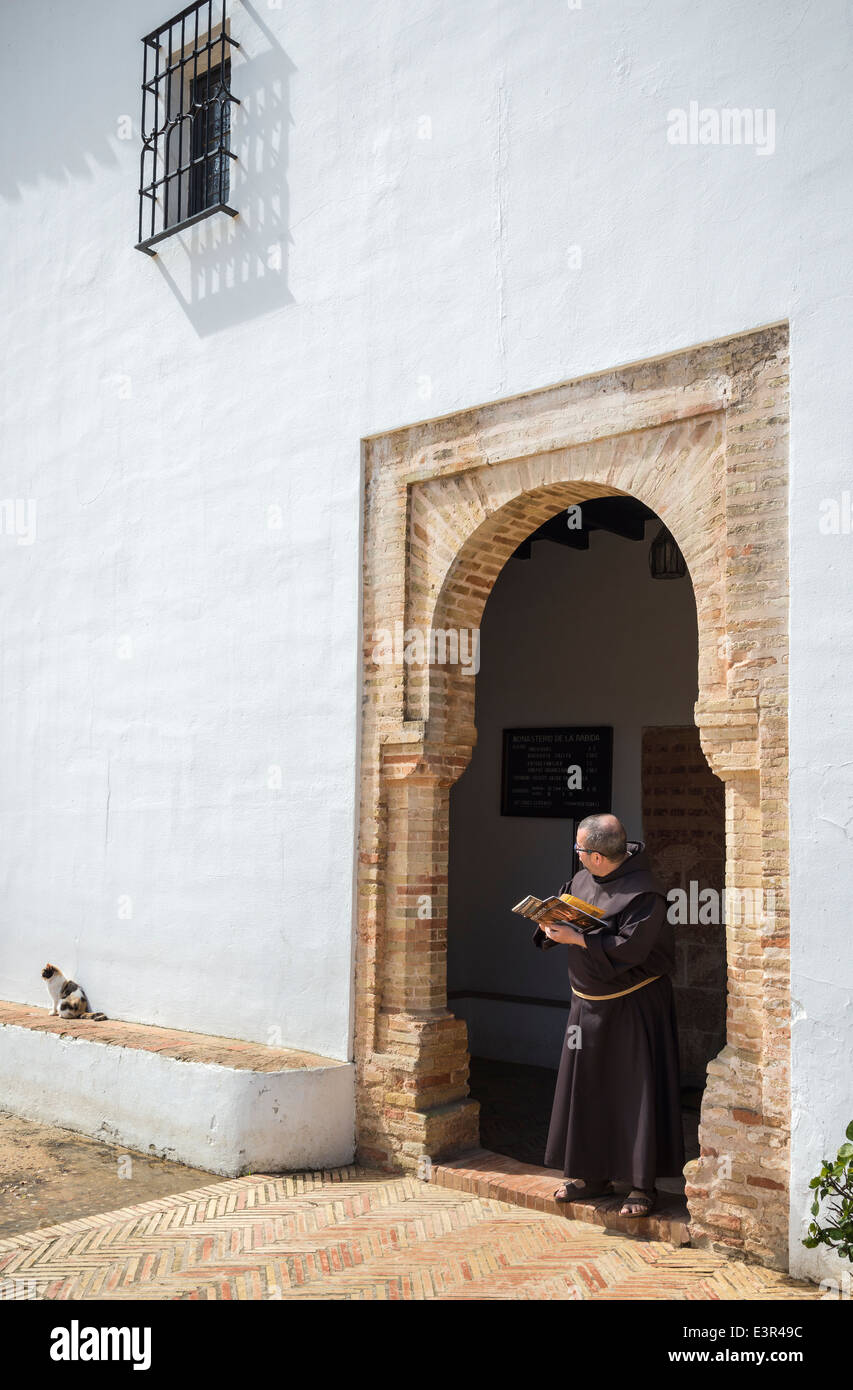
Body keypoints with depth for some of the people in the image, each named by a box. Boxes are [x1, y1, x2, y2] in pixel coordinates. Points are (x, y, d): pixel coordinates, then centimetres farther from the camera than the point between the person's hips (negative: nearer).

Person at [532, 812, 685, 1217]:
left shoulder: (642, 892, -20)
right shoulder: (582, 880, 4)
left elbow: (628, 947, -26)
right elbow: (562, 913, 14)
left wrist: (577, 939, -25)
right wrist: (551, 924, -9)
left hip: (632, 1005, -7)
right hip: (589, 1002, 8)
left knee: (635, 1092, 0)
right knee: (587, 1088, 13)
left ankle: (642, 1186, 12)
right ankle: (593, 1175, 27)